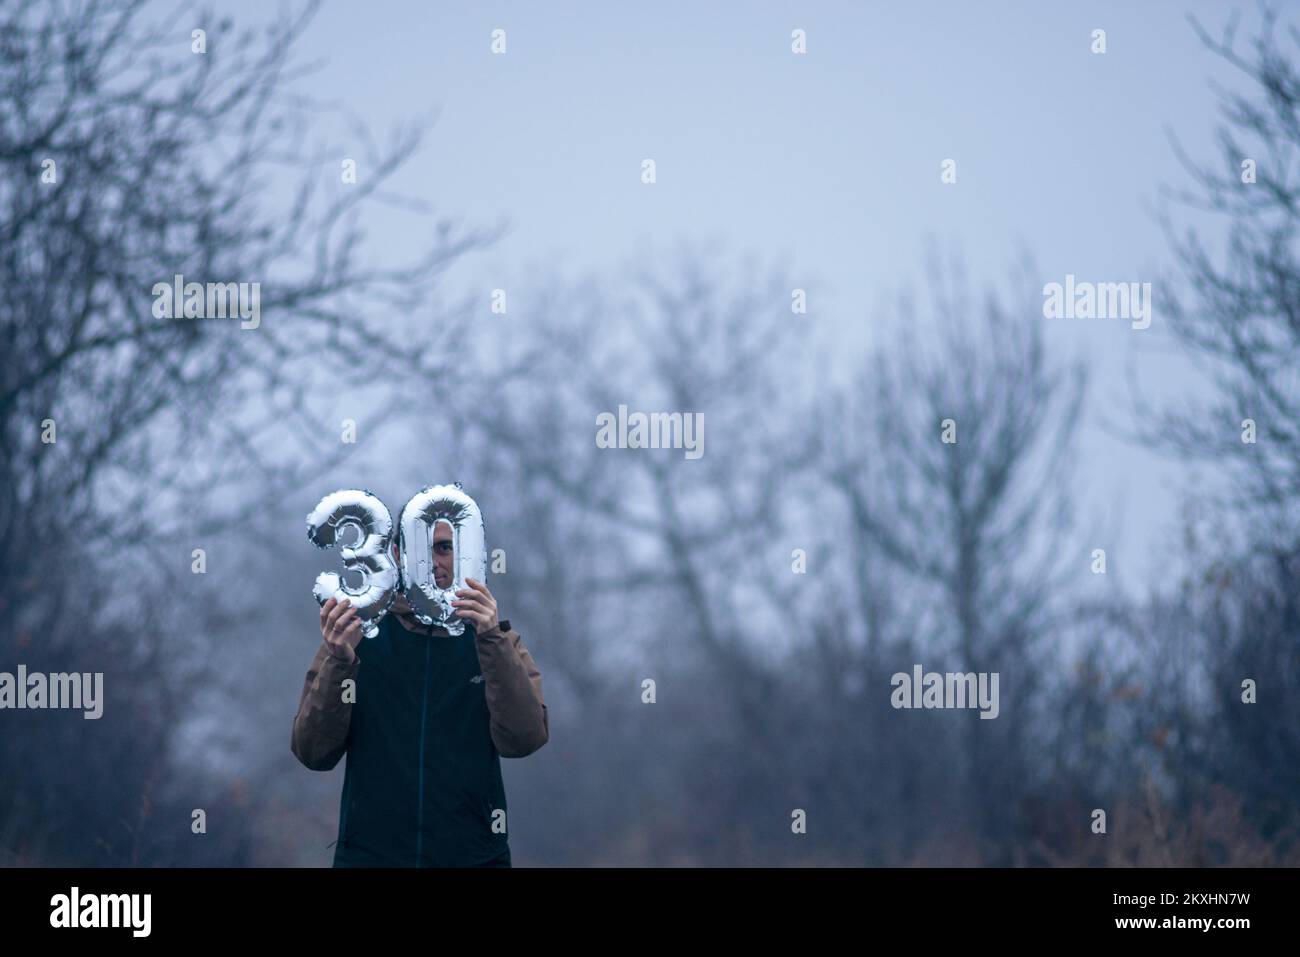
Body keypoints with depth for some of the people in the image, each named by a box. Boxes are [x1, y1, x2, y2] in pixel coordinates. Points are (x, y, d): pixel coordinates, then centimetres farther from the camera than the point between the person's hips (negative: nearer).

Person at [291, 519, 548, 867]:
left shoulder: (498, 643, 2)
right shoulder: (355, 637, 1)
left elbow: (523, 740, -14)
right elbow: (313, 753, -7)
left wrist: (493, 640, -23)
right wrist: (338, 664, -21)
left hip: (473, 855, 0)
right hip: (370, 854, 0)